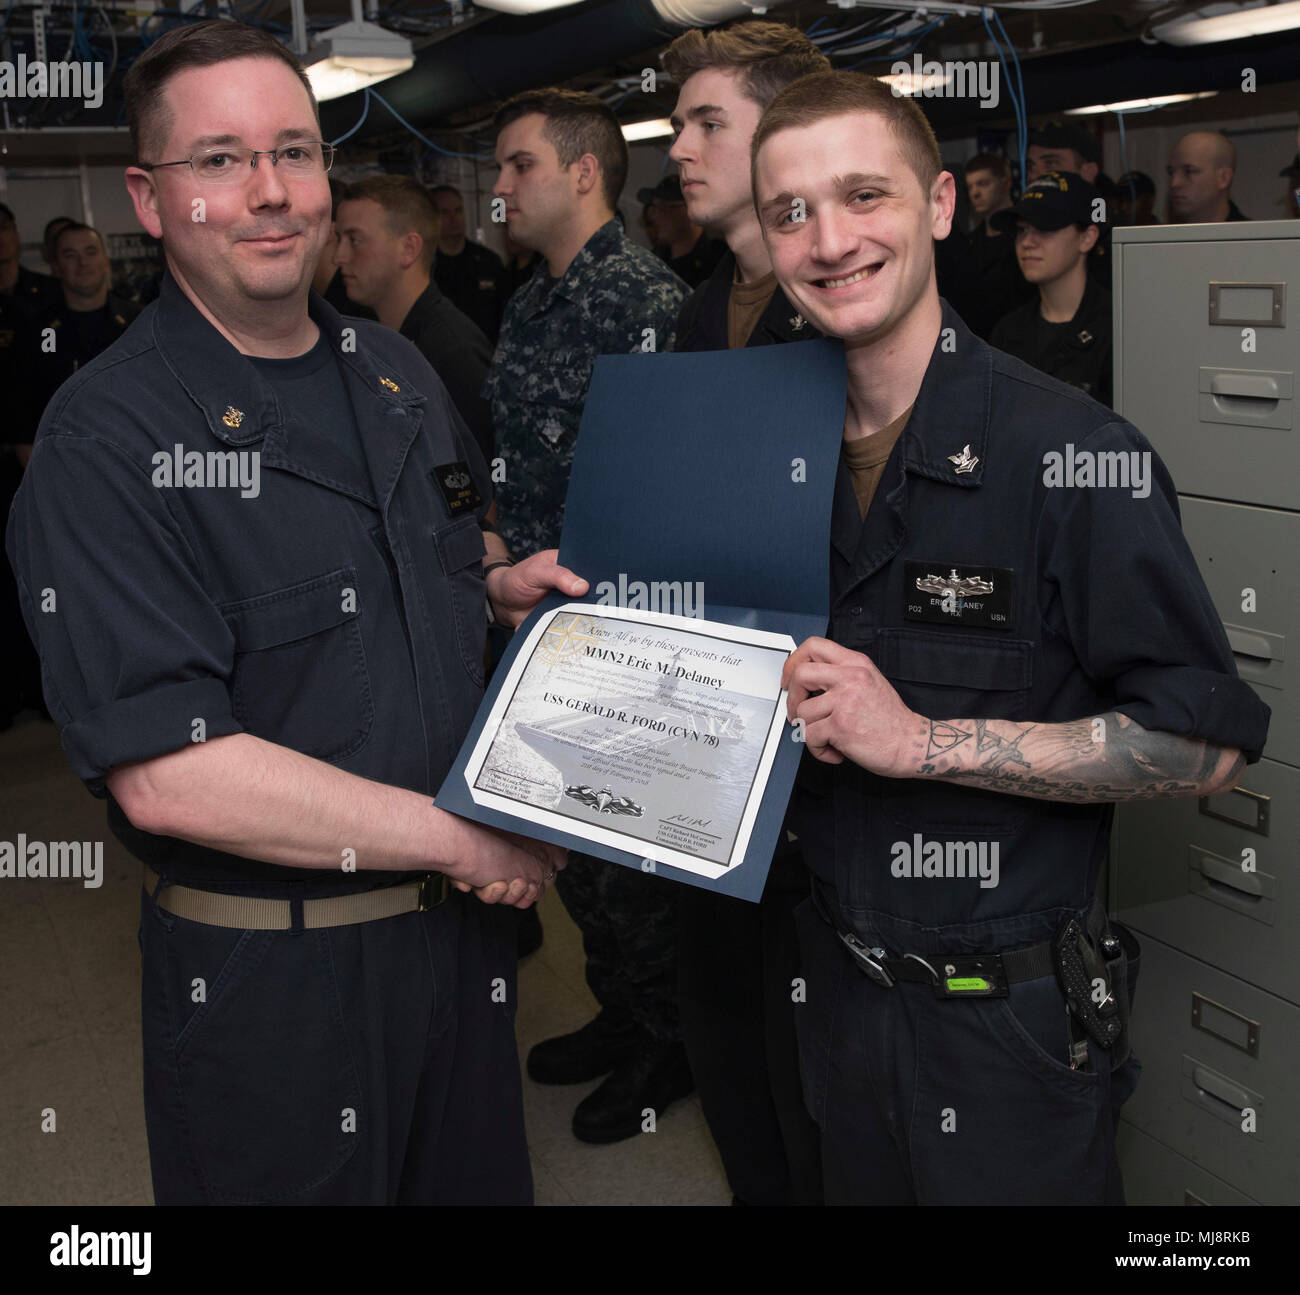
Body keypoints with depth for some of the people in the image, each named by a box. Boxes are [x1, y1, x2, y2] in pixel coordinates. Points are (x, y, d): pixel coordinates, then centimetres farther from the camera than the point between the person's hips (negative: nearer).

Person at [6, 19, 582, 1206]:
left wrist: (502, 581, 1)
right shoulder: (107, 442, -17)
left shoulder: (395, 373, 6)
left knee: (480, 1176, 22)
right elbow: (168, 777, -24)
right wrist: (458, 838, -20)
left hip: (465, 928, 7)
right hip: (269, 976, -6)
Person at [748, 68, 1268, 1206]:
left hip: (1009, 1020, -5)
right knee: (857, 1186, 24)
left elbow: (1208, 745, -21)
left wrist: (920, 739, -25)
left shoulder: (1072, 453, -19)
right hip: (839, 982, 6)